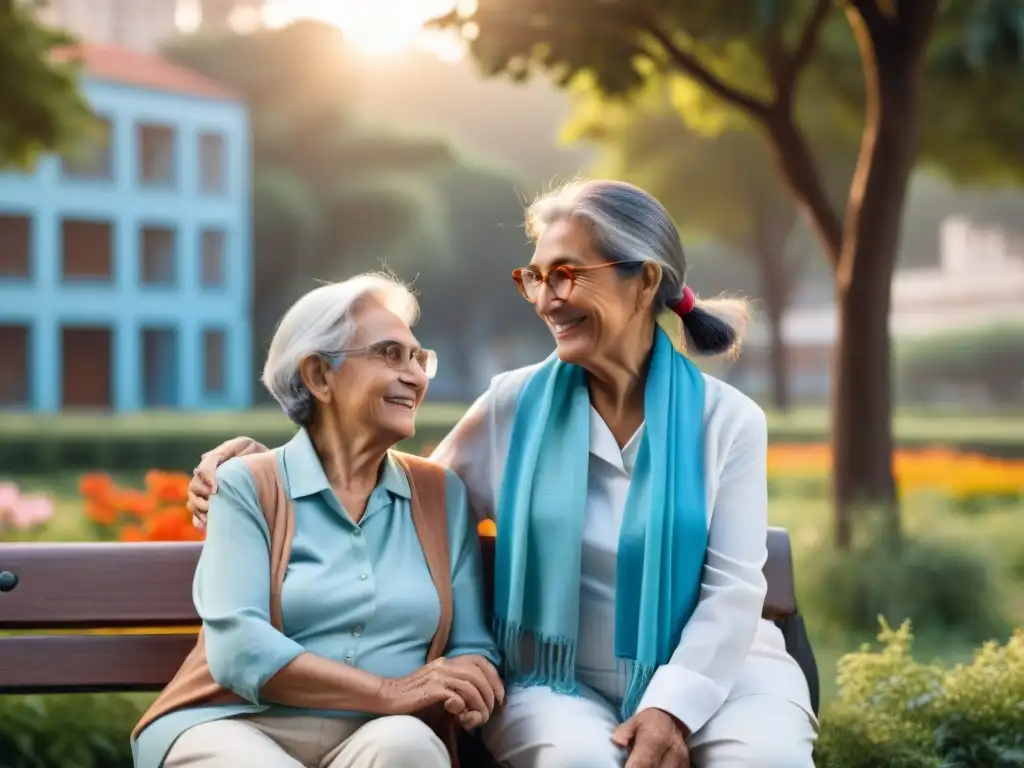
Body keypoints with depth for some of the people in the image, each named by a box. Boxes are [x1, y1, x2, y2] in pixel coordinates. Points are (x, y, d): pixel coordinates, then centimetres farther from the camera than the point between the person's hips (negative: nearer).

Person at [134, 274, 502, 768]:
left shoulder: (443, 494, 13)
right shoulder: (247, 487, 3)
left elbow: (472, 648, 10)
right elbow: (237, 645, -11)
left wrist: (463, 690, -14)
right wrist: (391, 692, -20)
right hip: (239, 728, -2)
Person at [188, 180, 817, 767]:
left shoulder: (729, 420, 0)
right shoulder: (517, 405, 3)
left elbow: (733, 585, -5)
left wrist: (673, 707, -20)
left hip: (714, 674, 0)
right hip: (562, 683, 0)